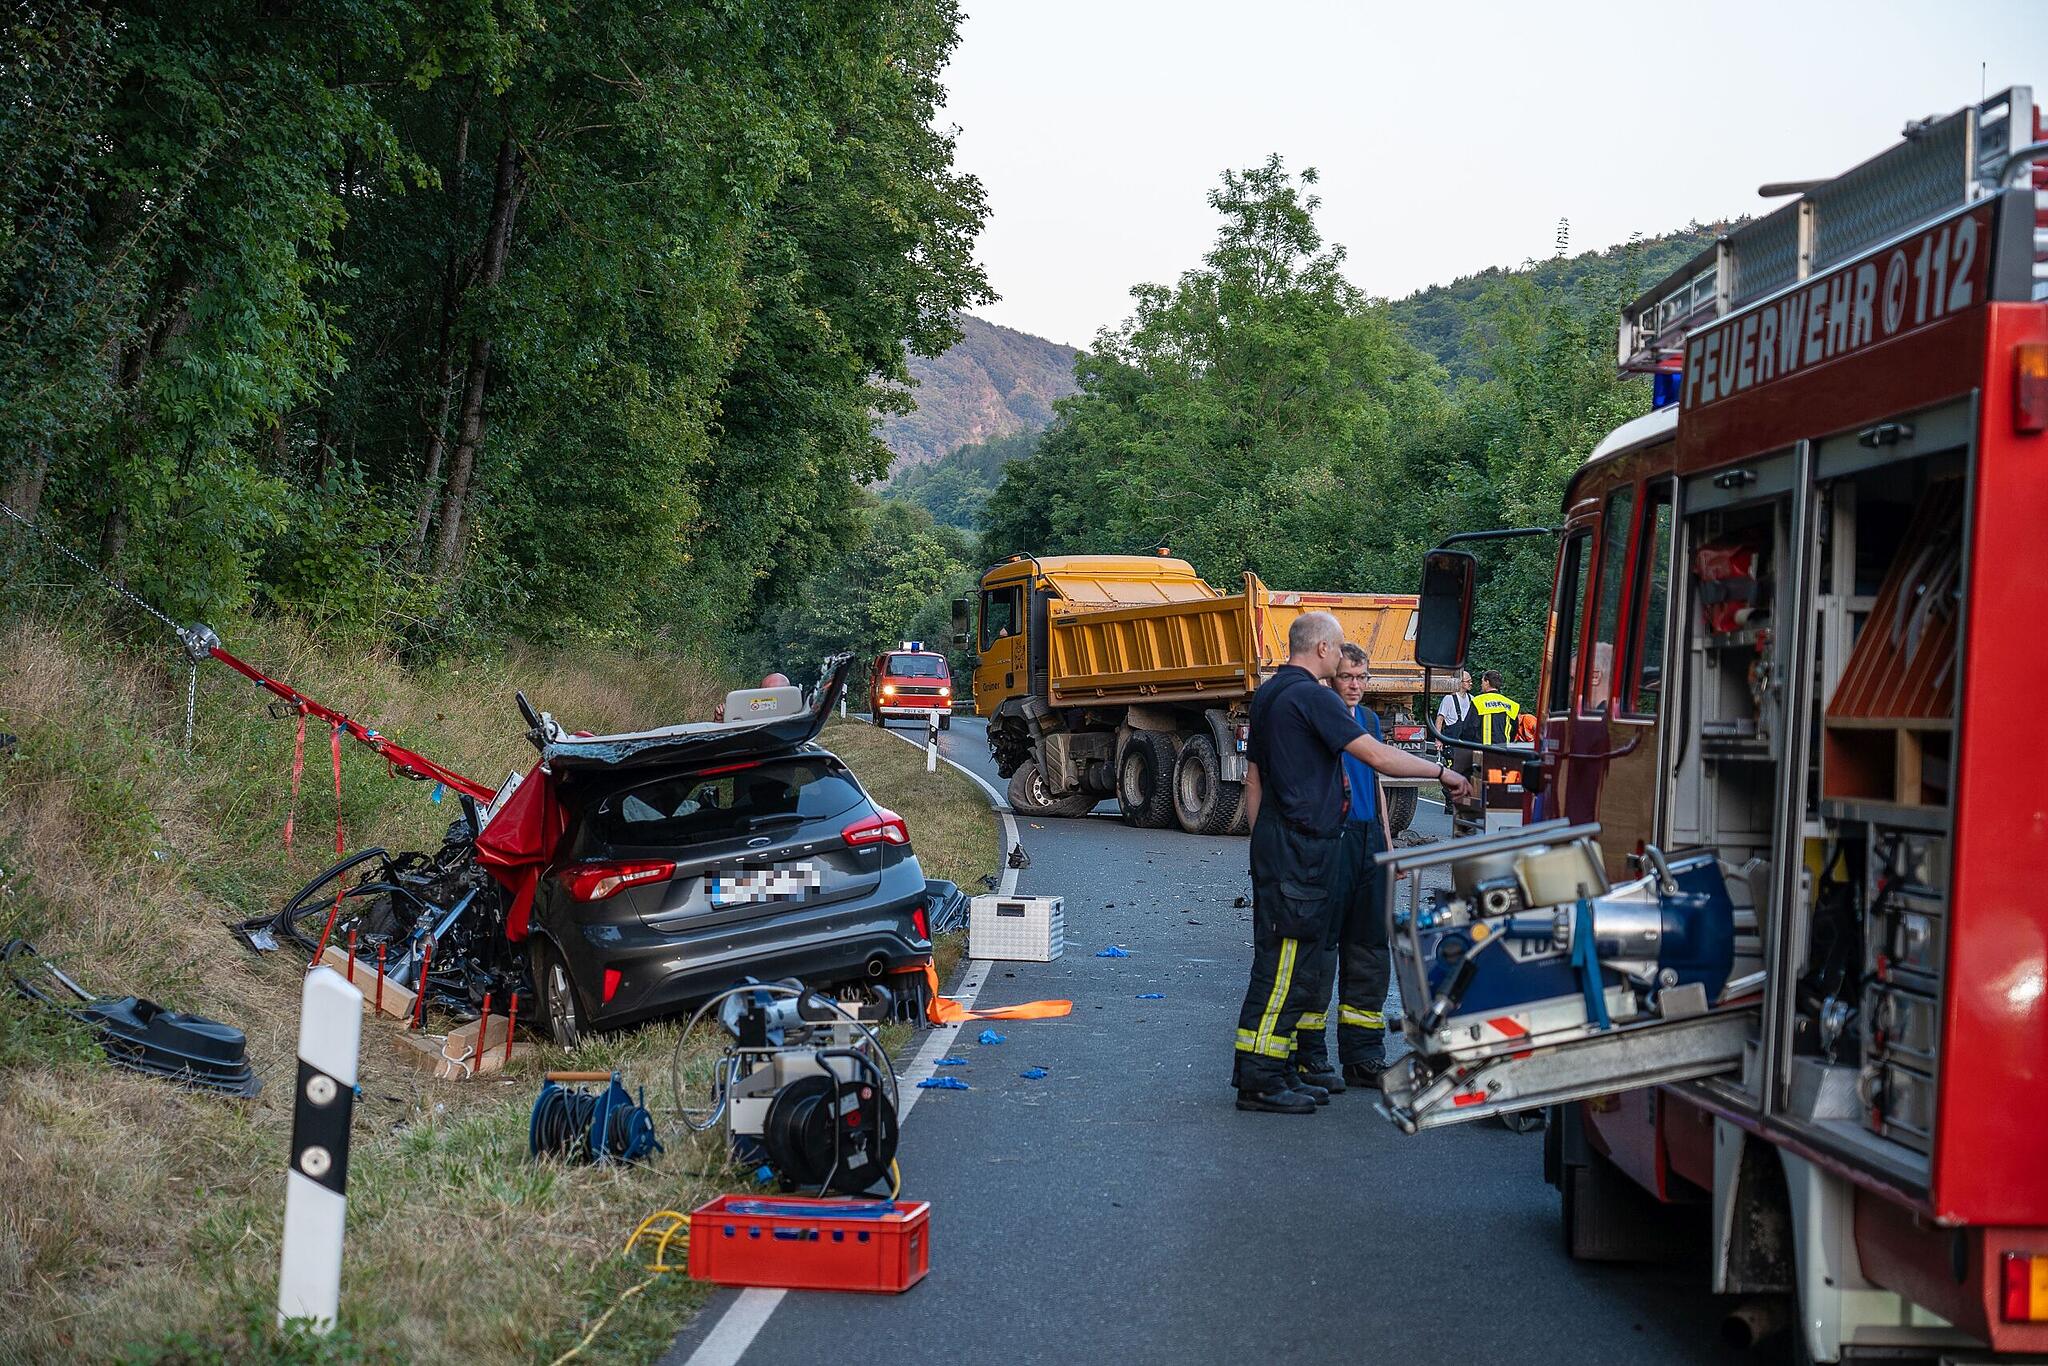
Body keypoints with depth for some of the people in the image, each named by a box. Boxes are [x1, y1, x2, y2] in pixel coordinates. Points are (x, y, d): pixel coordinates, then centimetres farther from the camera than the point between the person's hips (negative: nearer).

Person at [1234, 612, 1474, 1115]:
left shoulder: (1267, 695, 16)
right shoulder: (1312, 697, -14)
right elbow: (1378, 756, -17)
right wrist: (1441, 773, -7)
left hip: (1275, 843, 10)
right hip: (1301, 847, -10)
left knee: (1282, 960, 13)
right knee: (1286, 964, -7)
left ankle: (1277, 1071, 18)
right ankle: (1260, 1080, -6)